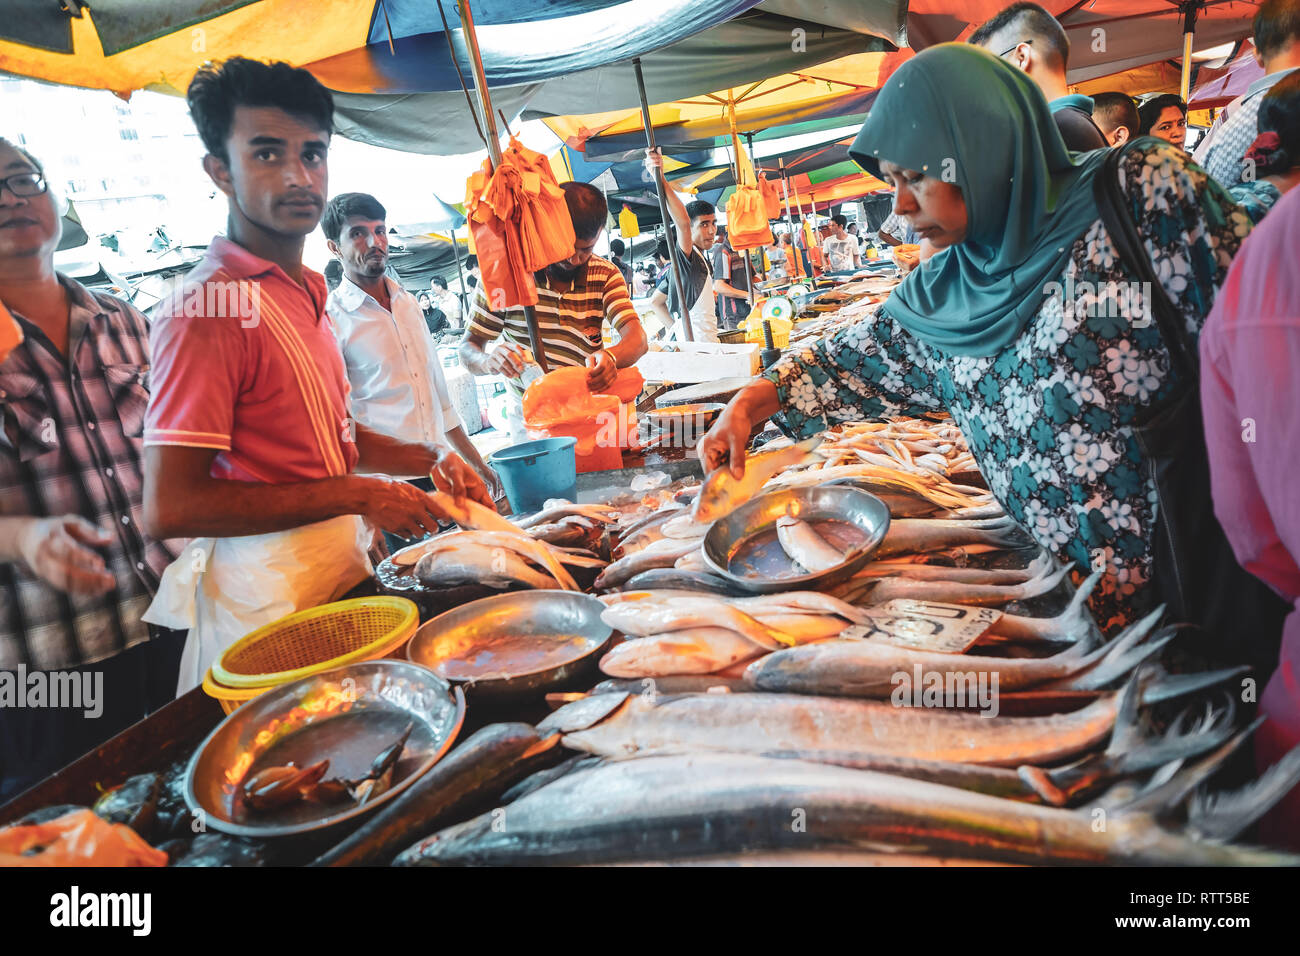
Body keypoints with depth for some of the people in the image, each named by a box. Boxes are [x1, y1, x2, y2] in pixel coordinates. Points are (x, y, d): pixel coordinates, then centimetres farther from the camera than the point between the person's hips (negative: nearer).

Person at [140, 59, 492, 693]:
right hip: (270, 599, -8)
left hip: (341, 567, 8)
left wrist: (430, 460, 5)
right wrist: (356, 497, -20)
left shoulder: (307, 293, 10)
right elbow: (168, 508, -24)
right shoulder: (208, 307, -19)